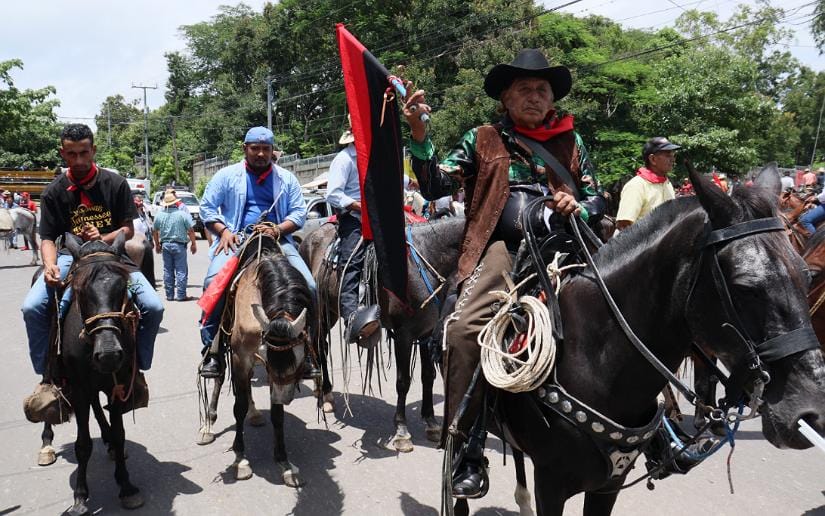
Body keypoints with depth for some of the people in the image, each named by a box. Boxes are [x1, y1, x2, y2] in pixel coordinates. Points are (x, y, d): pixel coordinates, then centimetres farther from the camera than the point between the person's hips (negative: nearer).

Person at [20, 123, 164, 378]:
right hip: (70, 255, 1)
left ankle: (138, 367, 1)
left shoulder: (116, 183, 1)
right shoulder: (54, 192, 2)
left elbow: (128, 229, 2)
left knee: (153, 306, -22)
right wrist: (50, 266, -20)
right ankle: (47, 373, -5)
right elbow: (48, 238, 1)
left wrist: (103, 239, -19)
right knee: (32, 307, -25)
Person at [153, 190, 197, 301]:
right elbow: (190, 230, -9)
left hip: (165, 245, 4)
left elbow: (154, 231, 12)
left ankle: (169, 295, 13)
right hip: (179, 245, -4)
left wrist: (157, 244, 24)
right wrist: (193, 243, 1)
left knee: (168, 270, 10)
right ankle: (181, 295, -2)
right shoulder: (182, 214, -9)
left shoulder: (159, 215, 3)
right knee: (181, 270, 0)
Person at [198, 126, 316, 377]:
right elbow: (207, 207, 10)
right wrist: (224, 231, -8)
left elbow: (299, 212, 11)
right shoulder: (227, 175, 12)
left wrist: (278, 229, -9)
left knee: (308, 285, -19)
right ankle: (212, 349, -17)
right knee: (213, 281, -29)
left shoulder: (286, 178, 16)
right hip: (236, 239, -1)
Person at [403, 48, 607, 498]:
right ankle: (467, 451, -18)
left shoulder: (571, 141, 19)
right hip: (506, 248, -3)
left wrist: (579, 207, -2)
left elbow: (598, 200, 22)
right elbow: (435, 186, 4)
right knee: (464, 327, -28)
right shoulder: (483, 140, 13)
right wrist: (418, 135, -9)